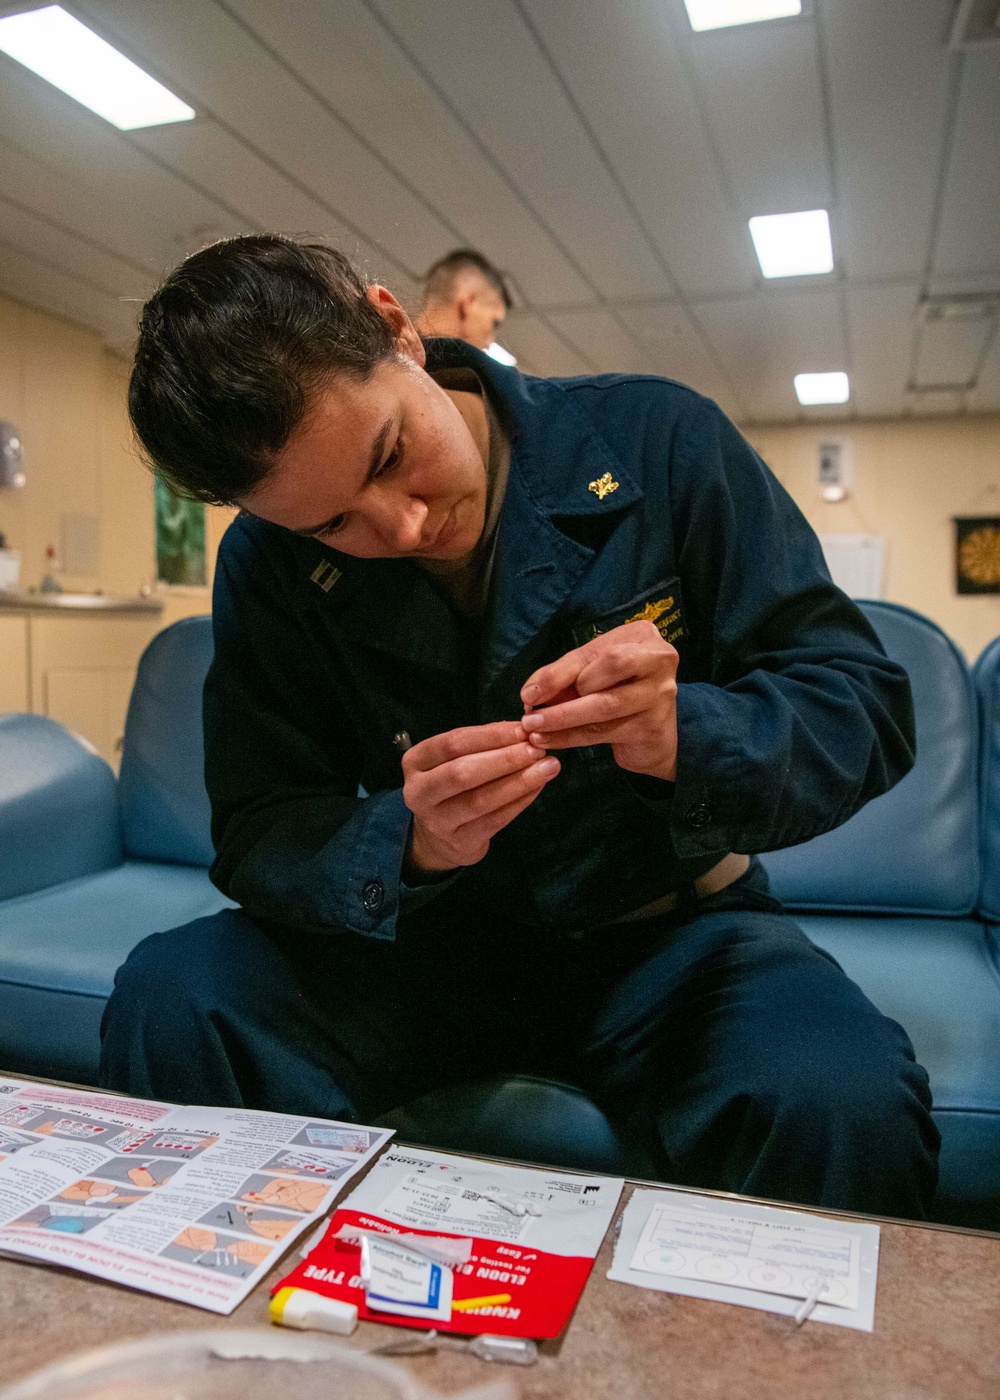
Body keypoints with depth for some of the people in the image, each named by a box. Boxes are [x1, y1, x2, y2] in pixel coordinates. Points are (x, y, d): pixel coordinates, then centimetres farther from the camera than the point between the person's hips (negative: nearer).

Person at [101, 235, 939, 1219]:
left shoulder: (655, 441, -11)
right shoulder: (270, 564, -5)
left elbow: (865, 703, -10)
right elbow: (260, 835, -6)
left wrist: (685, 738, -31)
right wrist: (407, 846, -27)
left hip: (665, 927, -1)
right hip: (433, 941, 2)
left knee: (845, 1102, -32)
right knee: (169, 1000, -22)